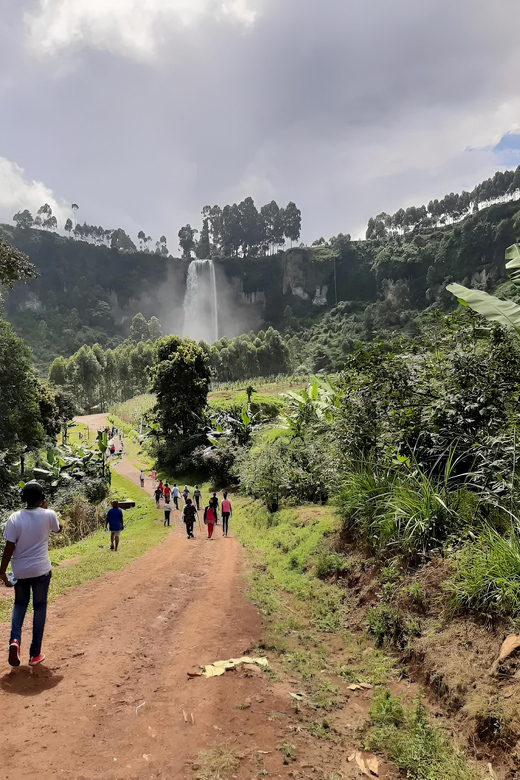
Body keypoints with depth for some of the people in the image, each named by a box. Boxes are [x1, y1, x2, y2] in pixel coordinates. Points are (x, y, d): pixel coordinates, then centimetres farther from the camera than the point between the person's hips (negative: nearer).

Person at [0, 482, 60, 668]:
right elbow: (57, 530, 12)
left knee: (20, 603, 23)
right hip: (41, 570, -1)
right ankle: (35, 654, 14)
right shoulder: (48, 515, -10)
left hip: (19, 571, 1)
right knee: (39, 607, 11)